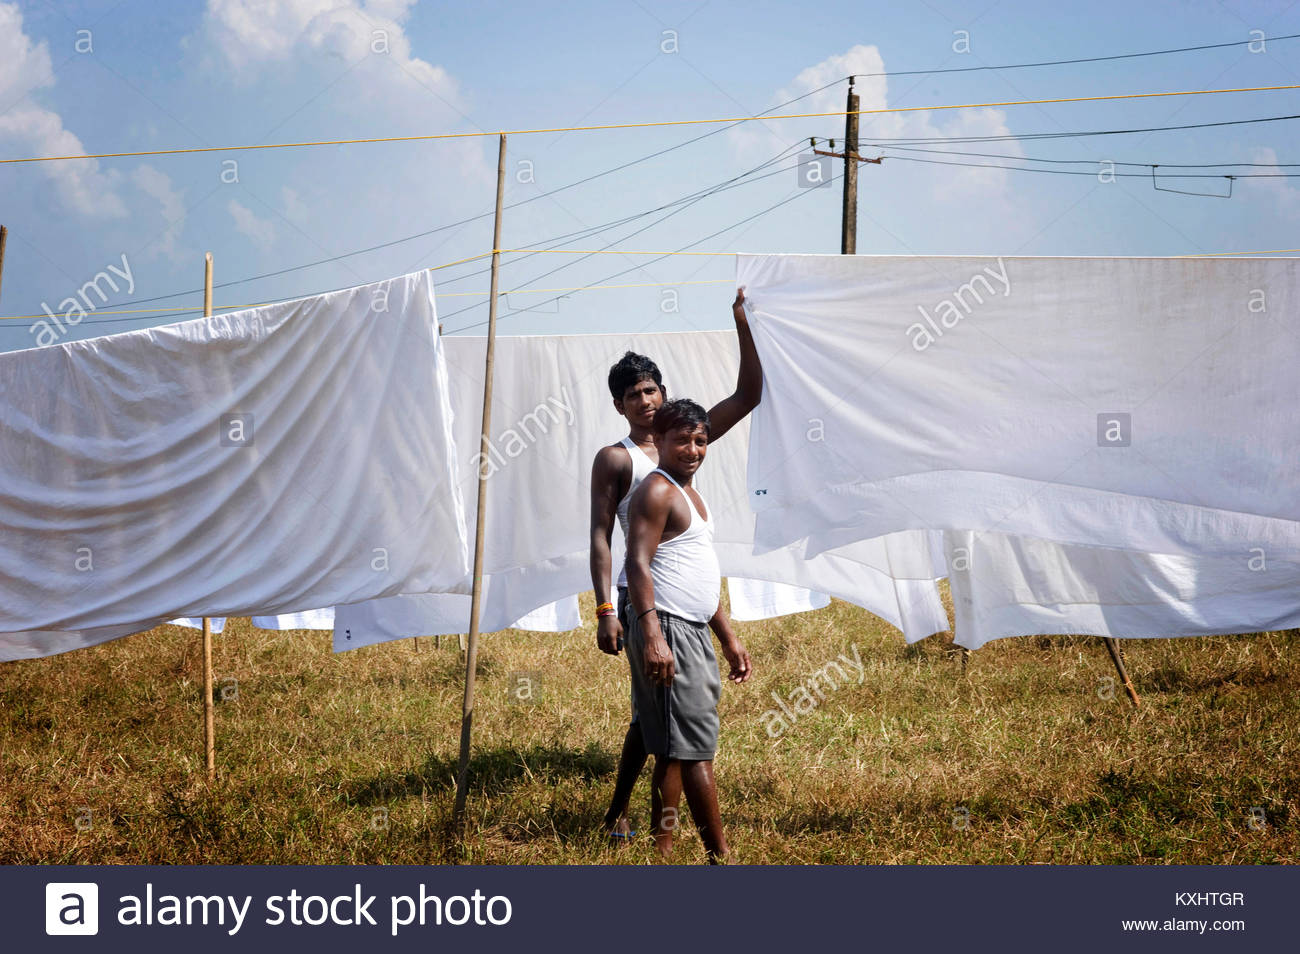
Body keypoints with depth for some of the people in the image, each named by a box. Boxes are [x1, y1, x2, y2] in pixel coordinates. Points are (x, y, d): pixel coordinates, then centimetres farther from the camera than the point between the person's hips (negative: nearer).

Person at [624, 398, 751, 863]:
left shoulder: (691, 495, 21)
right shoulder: (656, 492, -10)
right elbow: (638, 564, -20)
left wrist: (729, 638, 25)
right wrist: (651, 635, -30)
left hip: (694, 632, 10)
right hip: (667, 631, -10)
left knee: (674, 751, 10)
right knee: (696, 747, -9)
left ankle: (661, 848, 13)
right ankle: (721, 856, -8)